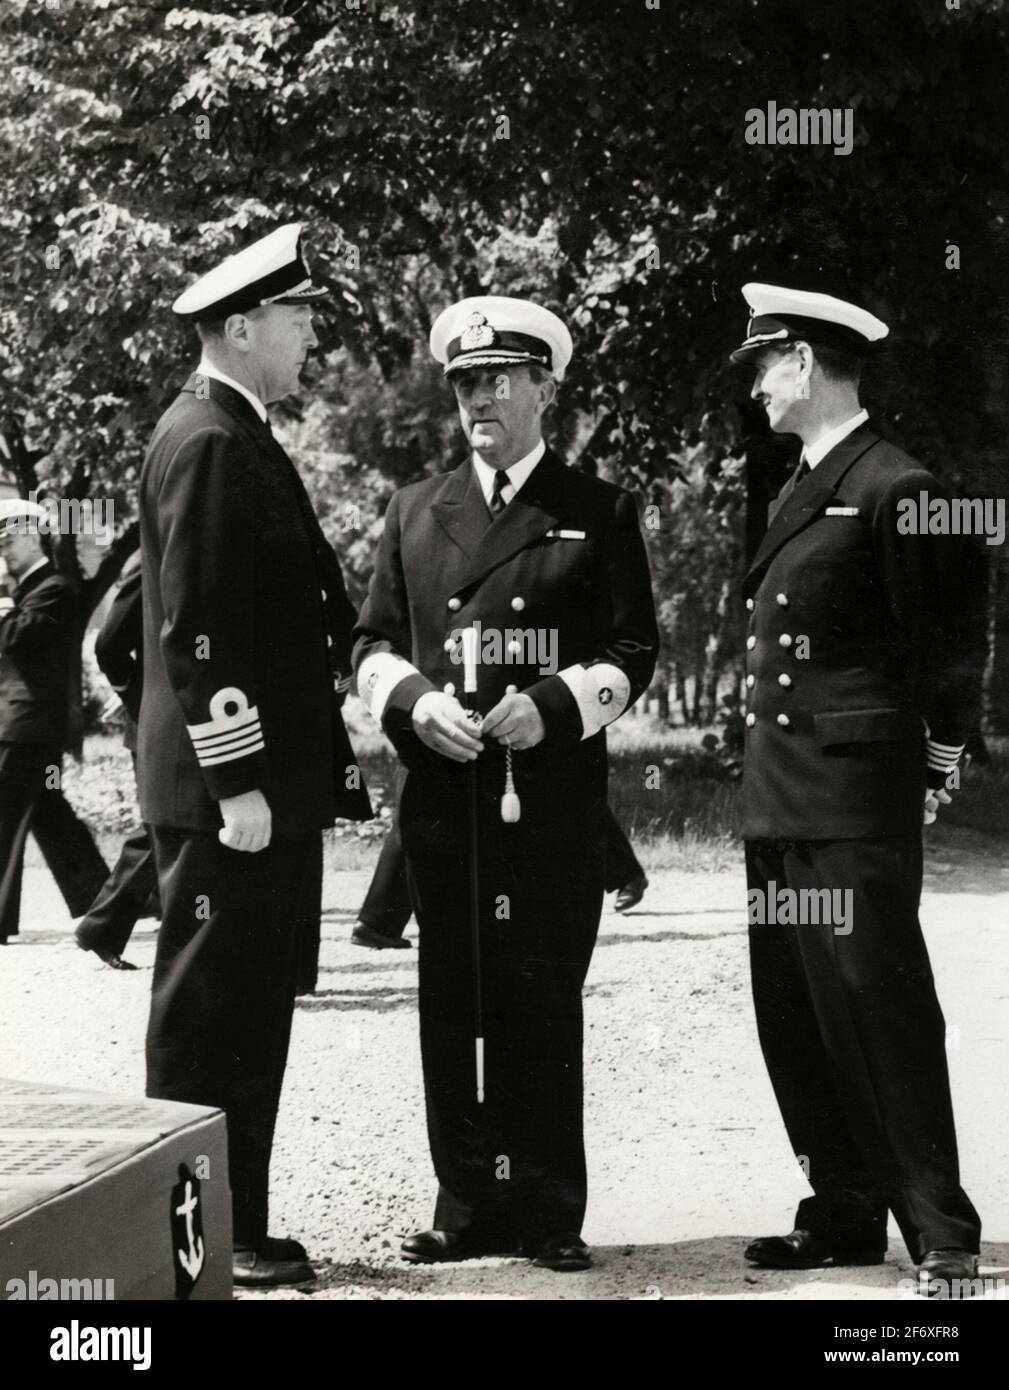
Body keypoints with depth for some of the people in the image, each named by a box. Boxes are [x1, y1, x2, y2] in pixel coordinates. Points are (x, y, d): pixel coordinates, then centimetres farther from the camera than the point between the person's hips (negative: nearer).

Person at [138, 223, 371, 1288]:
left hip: (271, 782, 10)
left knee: (255, 1011, 13)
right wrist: (236, 784, -21)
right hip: (227, 791, -10)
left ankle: (238, 1225, 20)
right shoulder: (206, 441, -14)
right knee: (207, 1010, -4)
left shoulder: (241, 438, 18)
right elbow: (197, 630, -20)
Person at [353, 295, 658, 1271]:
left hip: (555, 798, -2)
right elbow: (372, 642, 14)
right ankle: (468, 1202, 11)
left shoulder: (599, 513, 7)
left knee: (544, 1005, -1)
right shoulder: (415, 512, 15)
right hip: (442, 793, 3)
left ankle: (548, 1210, 6)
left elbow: (632, 651, 4)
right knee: (450, 1006, 3)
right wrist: (414, 702, -7)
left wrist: (554, 705, -13)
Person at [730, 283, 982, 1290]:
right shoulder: (796, 492, 17)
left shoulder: (893, 490, -10)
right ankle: (843, 1214, 17)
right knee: (793, 1016, 10)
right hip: (777, 800, 9)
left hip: (856, 800, -9)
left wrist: (933, 777, -4)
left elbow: (943, 651, -8)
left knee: (879, 1007, -7)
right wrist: (763, 775, 15)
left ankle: (941, 1232, -1)